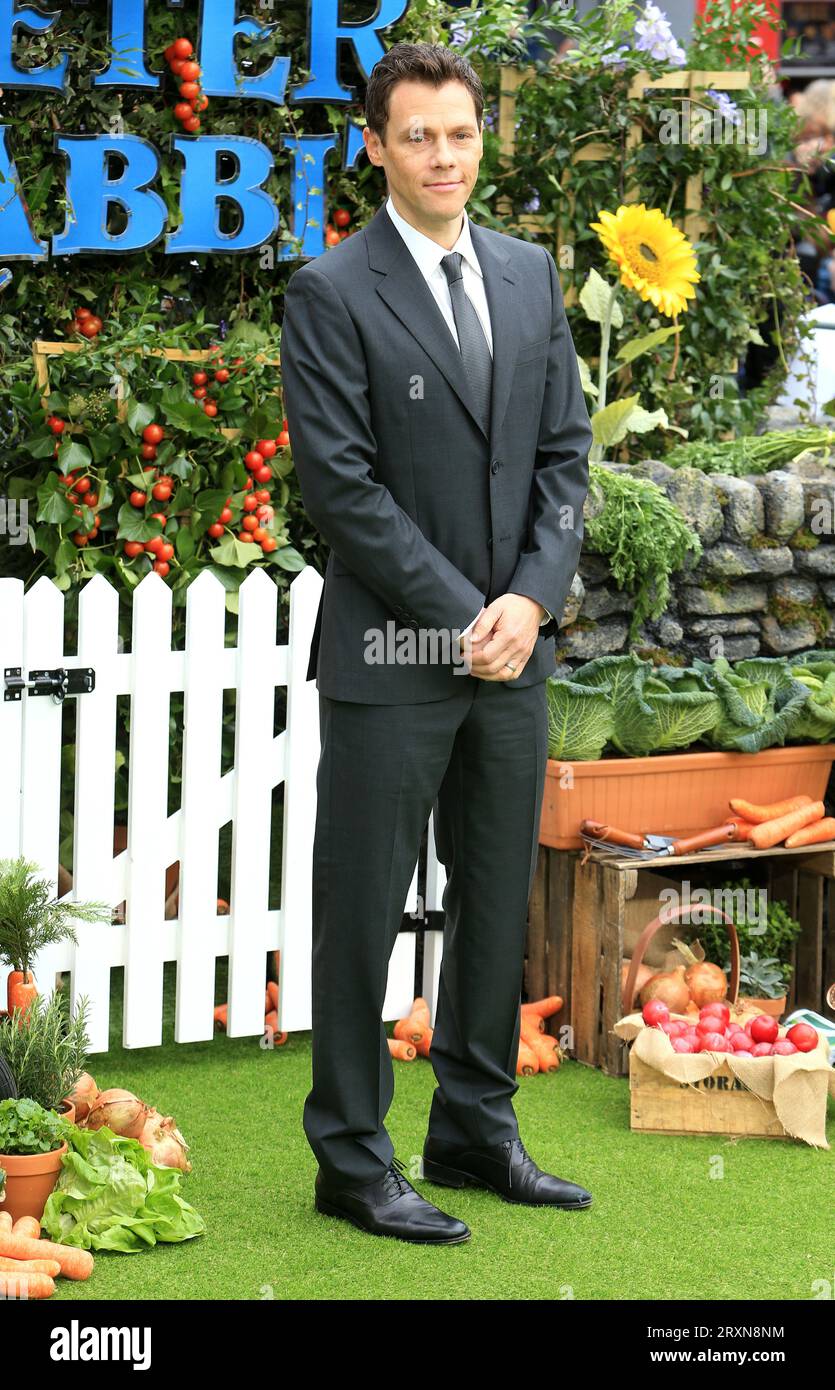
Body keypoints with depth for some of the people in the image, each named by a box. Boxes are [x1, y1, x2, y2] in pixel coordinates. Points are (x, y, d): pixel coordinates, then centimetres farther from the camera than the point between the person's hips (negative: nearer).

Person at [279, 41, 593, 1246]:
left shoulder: (530, 275, 11)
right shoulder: (332, 293, -7)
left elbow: (566, 451, 10)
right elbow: (339, 481, -12)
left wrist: (532, 598, -6)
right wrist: (459, 615, -14)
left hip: (515, 649, 6)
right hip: (392, 653, -6)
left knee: (498, 904, 13)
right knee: (363, 912, 1)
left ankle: (476, 1133, 25)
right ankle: (353, 1160, 10)